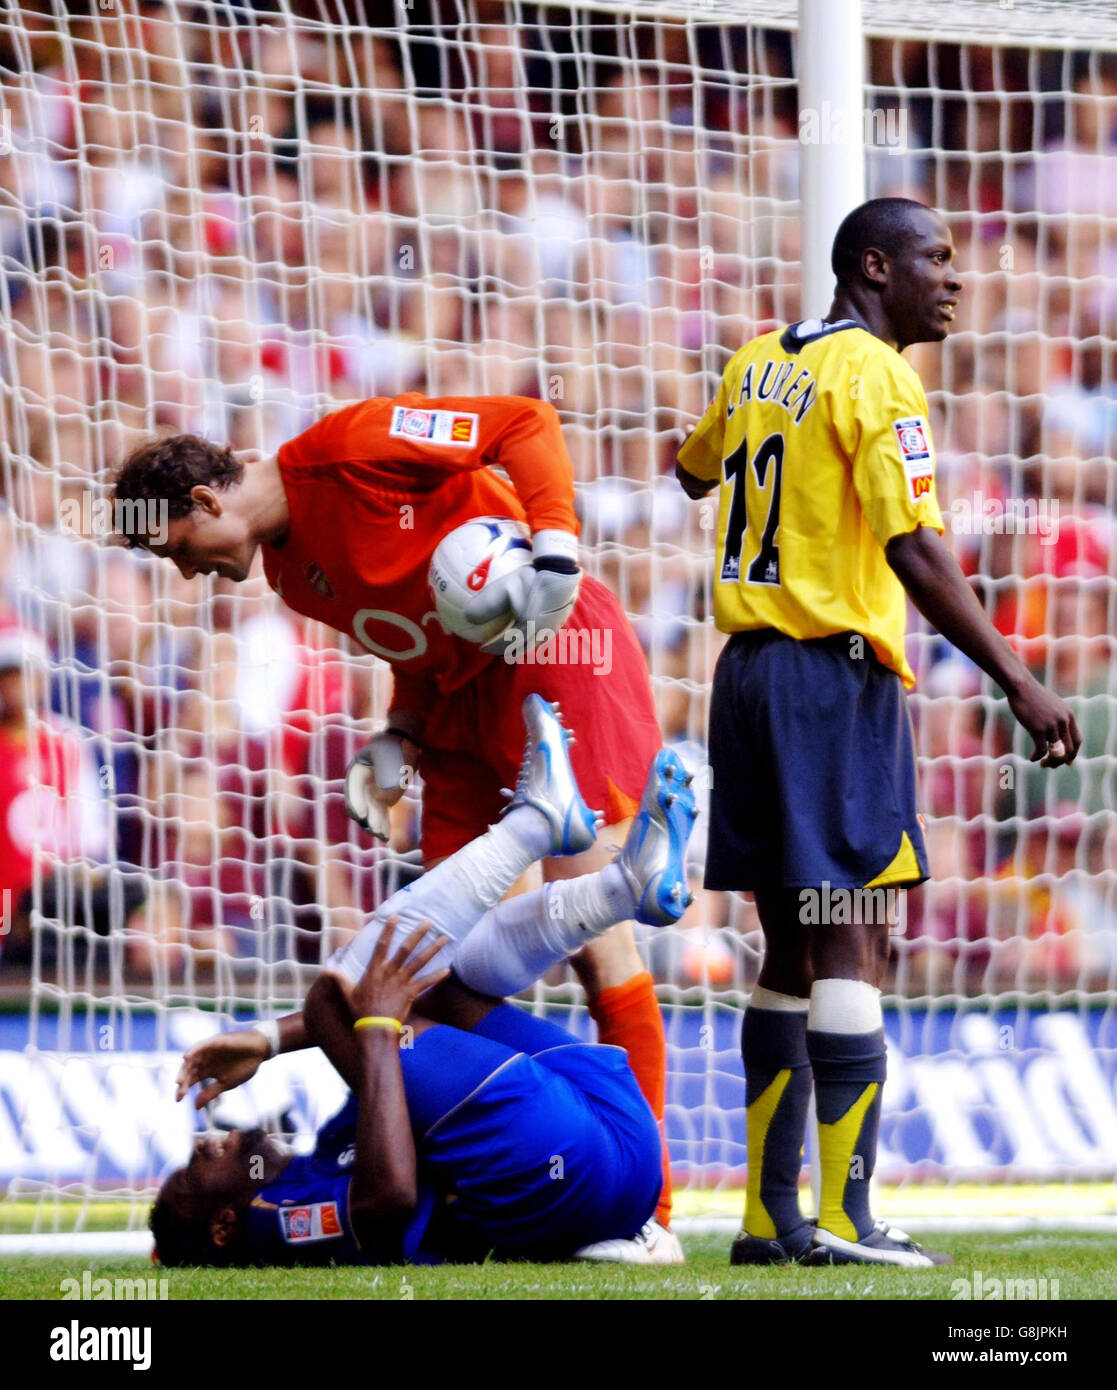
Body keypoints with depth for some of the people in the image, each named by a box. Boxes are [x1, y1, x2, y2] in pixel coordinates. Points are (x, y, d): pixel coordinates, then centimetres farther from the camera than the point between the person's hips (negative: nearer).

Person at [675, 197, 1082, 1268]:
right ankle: (843, 1222, -14)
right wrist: (1018, 684, -21)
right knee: (851, 948, -9)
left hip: (747, 669, 8)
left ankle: (770, 1216, 13)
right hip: (836, 673, -8)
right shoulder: (875, 377, -11)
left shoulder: (761, 363, 13)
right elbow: (914, 550, -20)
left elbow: (694, 469, 32)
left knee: (790, 949, 12)